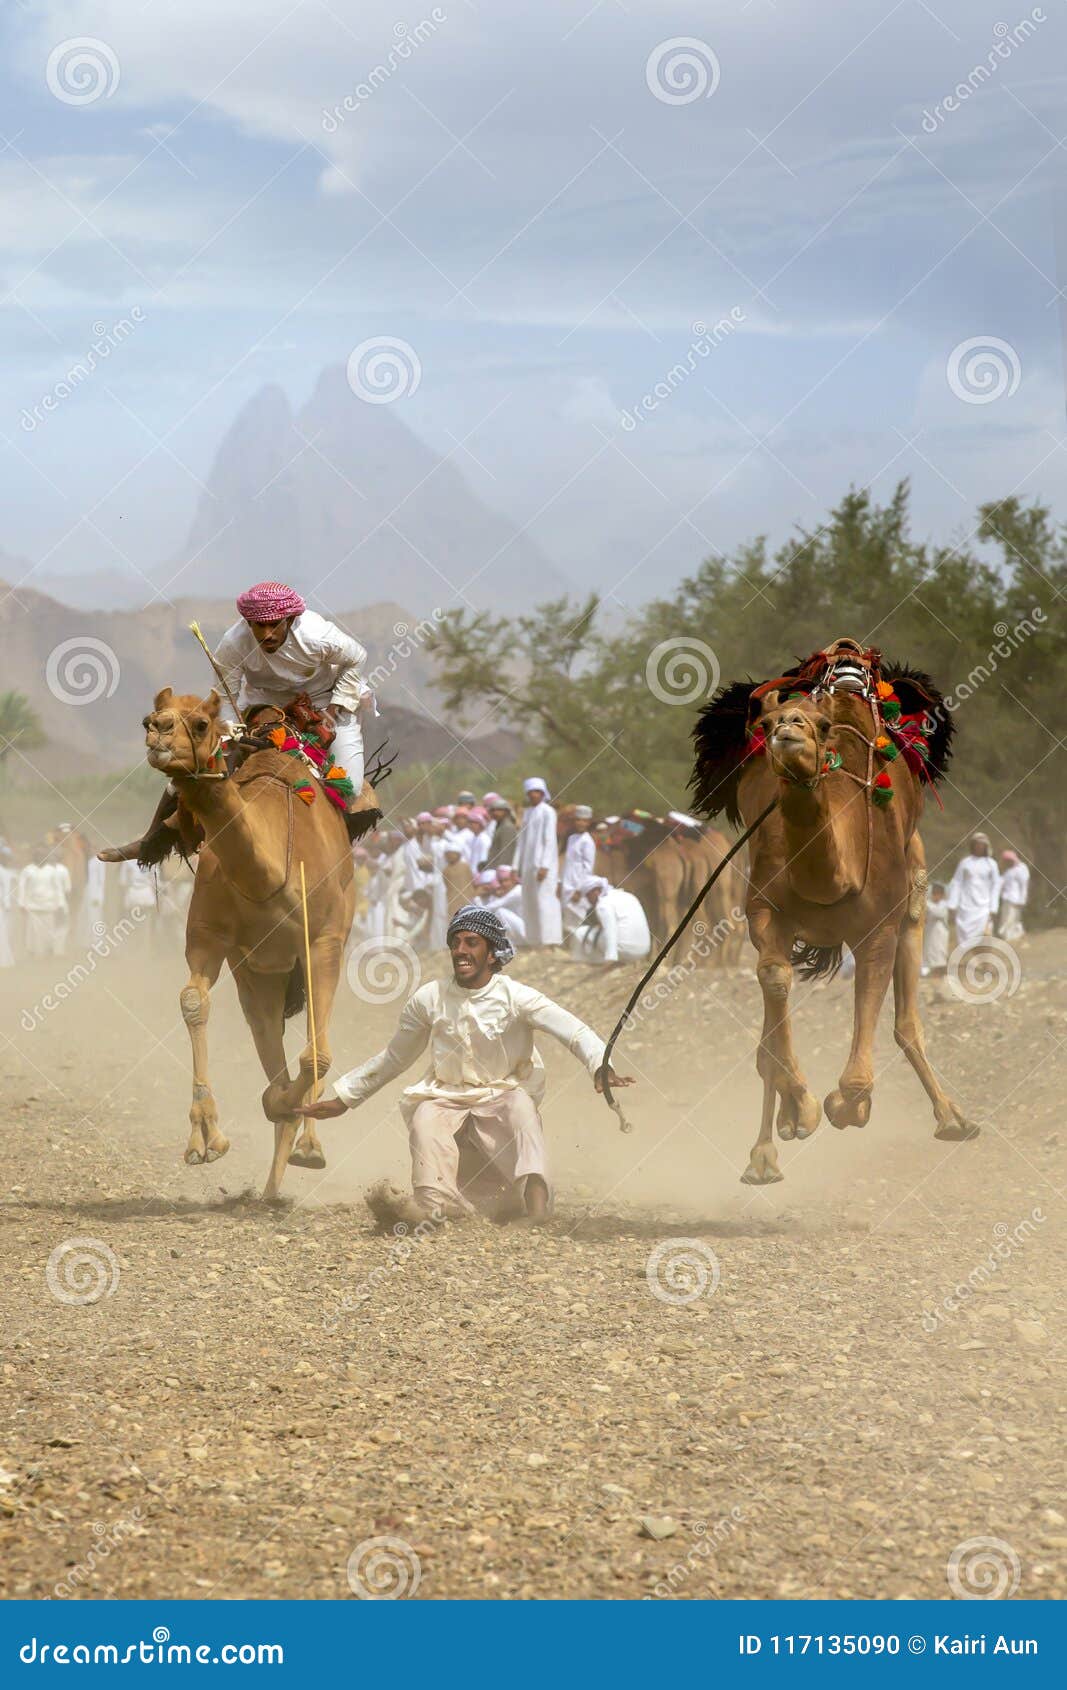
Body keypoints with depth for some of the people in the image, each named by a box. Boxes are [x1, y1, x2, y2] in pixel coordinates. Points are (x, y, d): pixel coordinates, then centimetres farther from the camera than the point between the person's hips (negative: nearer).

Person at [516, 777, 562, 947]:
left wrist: (544, 866, -20)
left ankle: (550, 942, -13)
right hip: (528, 864, 8)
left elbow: (550, 840, -13)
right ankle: (535, 941, 7)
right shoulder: (528, 813, 16)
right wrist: (520, 867, 14)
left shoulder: (547, 812, -6)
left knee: (543, 900, -12)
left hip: (542, 863, -8)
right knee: (530, 904, 5)